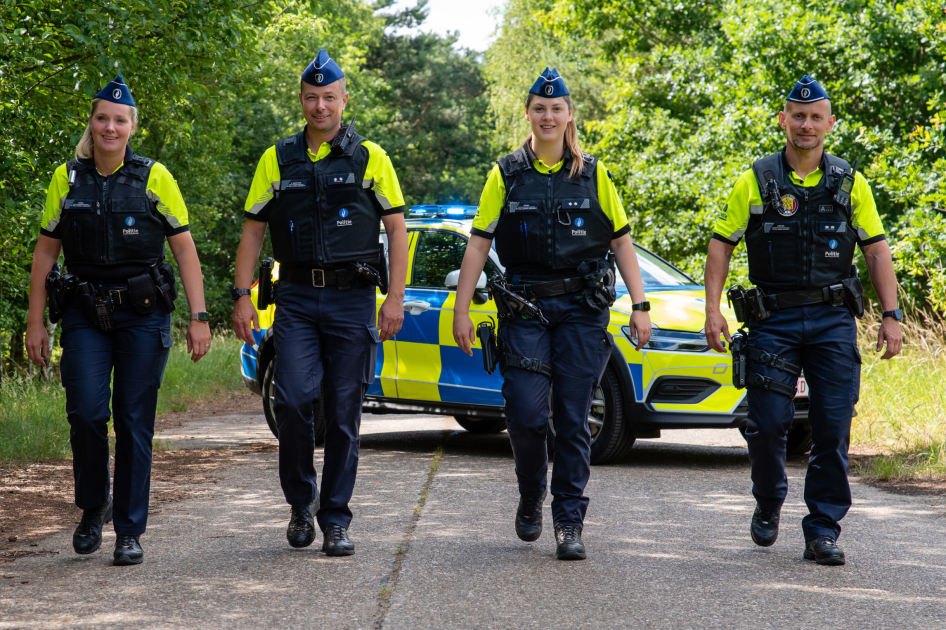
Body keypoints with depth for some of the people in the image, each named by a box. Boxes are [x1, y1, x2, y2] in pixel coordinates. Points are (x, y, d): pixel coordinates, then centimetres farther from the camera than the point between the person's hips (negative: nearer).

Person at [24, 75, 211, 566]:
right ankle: (93, 507, 11)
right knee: (87, 410, -14)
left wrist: (199, 317, -5)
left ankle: (130, 532, 9)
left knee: (134, 421, -1)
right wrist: (35, 321, 6)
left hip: (142, 314, -1)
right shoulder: (67, 178, 6)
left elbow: (185, 249, 3)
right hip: (84, 316, 1)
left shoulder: (154, 178, 2)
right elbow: (45, 251, 11)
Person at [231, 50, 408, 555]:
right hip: (297, 299, 1)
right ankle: (299, 503, 6)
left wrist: (396, 297, -5)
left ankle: (335, 519, 9)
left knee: (344, 412, 1)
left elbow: (396, 229, 4)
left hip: (352, 298, 0)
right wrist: (242, 296, 1)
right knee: (293, 398, -14)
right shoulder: (277, 160, 8)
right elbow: (253, 231, 10)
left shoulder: (370, 158, 4)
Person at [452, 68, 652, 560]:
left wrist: (640, 307, 0)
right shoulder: (506, 174, 5)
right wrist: (461, 311, -2)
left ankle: (569, 523, 6)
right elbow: (478, 244, 4)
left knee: (573, 419, -1)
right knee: (525, 412, -9)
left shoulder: (593, 174, 7)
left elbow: (621, 242, 8)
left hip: (582, 309, 0)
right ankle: (530, 499, 18)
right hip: (525, 308, 0)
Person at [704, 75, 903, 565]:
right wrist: (713, 309, -5)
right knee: (768, 422, -3)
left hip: (833, 321, 1)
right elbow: (721, 245, 5)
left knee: (833, 428, -3)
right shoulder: (755, 183, 3)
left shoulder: (850, 183, 7)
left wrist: (891, 315, 0)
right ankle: (768, 504, 25)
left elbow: (876, 250, 8)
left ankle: (823, 530, 5)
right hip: (774, 321, -1)